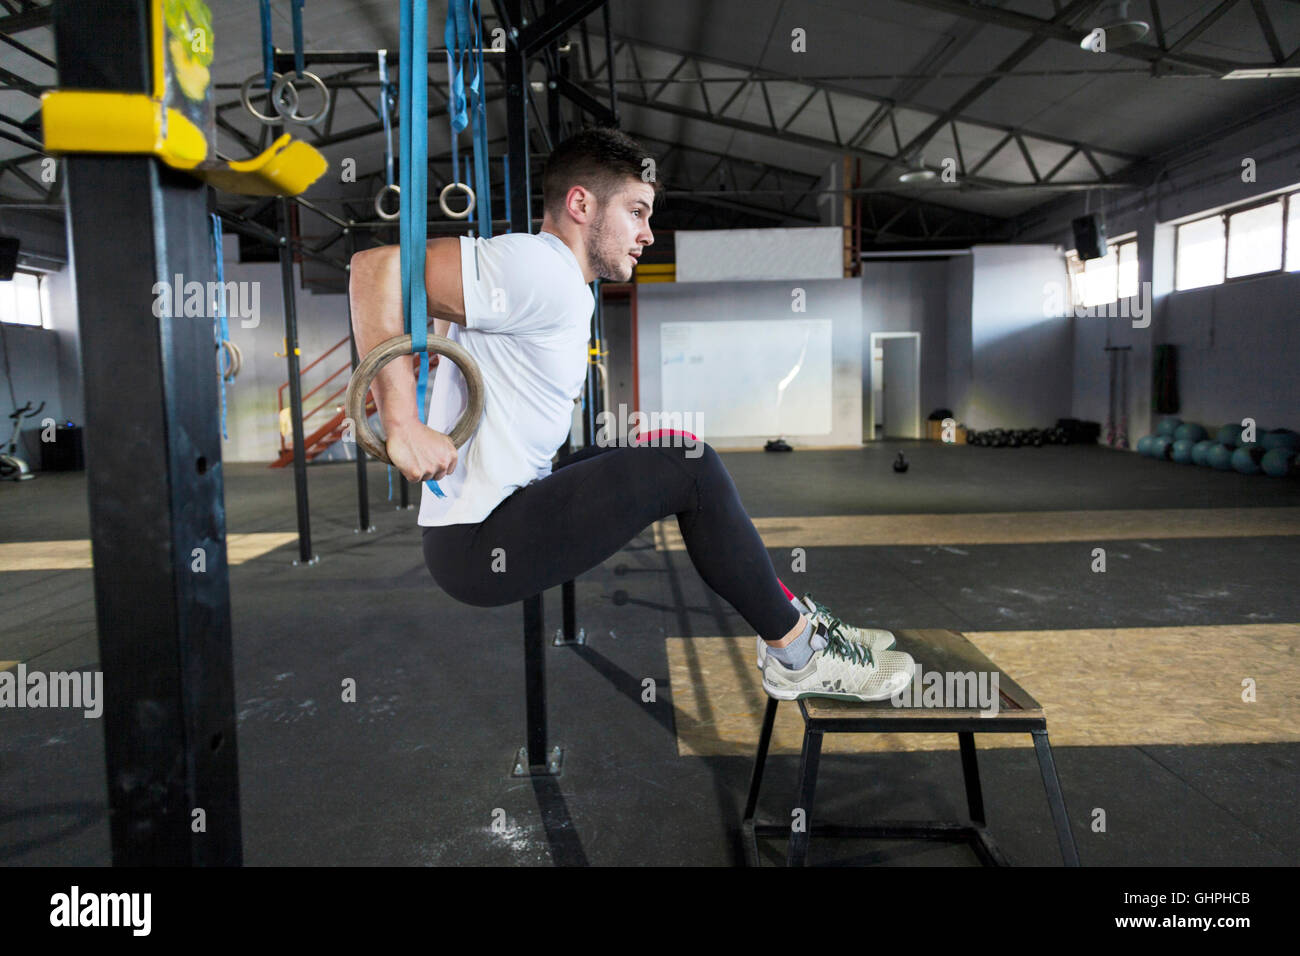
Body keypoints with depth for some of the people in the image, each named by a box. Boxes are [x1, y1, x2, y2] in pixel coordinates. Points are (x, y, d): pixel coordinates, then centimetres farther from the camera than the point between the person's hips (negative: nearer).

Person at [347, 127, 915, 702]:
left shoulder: (570, 291, 14)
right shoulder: (539, 272, -17)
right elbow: (375, 266, -26)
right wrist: (403, 427, -31)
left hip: (512, 502, 11)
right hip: (476, 544, -11)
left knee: (674, 453, 15)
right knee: (688, 466, -15)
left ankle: (786, 612, 18)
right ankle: (798, 656, 0)